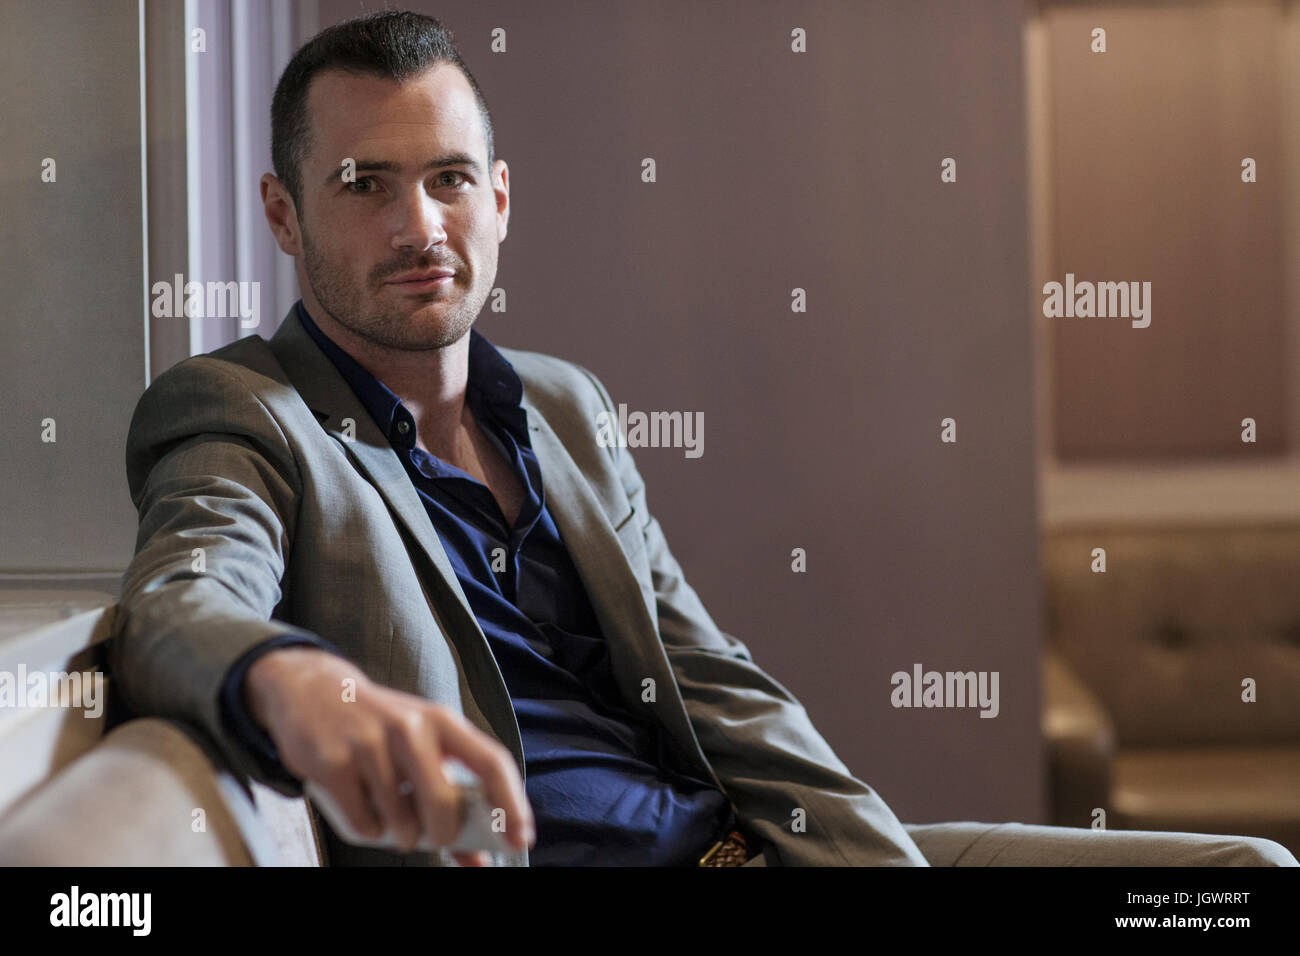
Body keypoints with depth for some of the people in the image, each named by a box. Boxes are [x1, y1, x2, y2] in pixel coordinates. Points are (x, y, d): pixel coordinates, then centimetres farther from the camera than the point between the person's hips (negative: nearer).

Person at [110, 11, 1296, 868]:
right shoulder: (234, 413, 1)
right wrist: (296, 681, -46)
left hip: (731, 834, 7)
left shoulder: (566, 404, 20)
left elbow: (714, 687, 17)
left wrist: (882, 855, 0)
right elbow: (180, 609, -21)